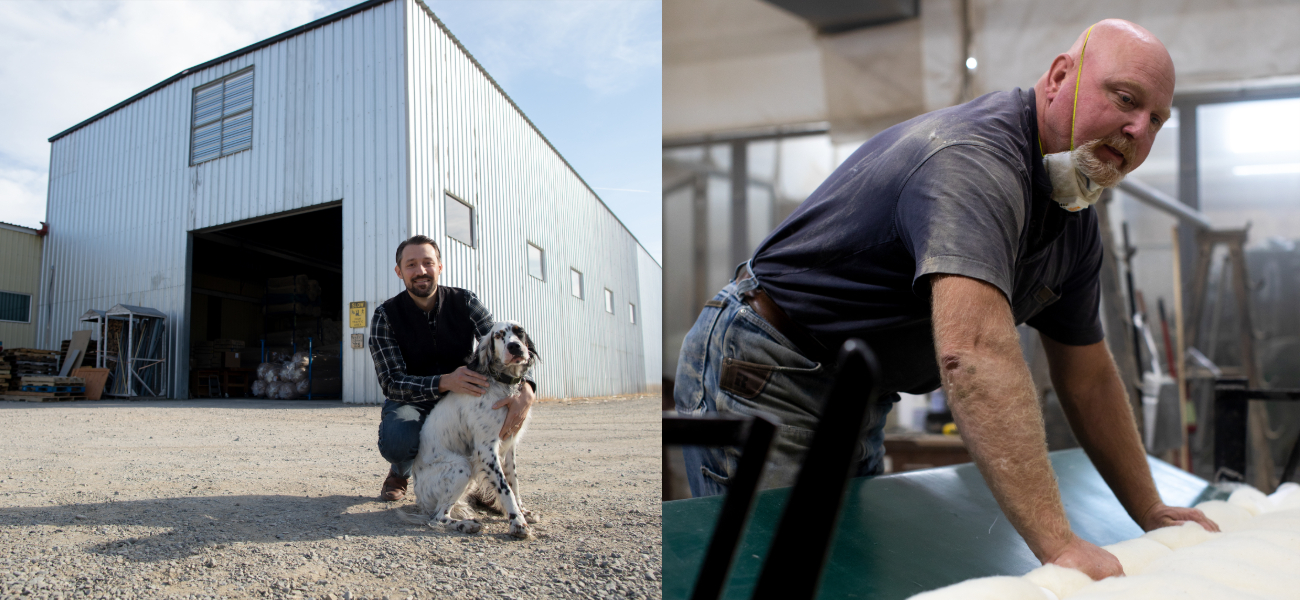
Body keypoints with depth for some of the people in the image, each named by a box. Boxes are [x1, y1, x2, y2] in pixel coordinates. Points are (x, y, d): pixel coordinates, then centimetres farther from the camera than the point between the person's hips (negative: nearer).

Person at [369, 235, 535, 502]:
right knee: (396, 442, -36)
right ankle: (400, 472, 6)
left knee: (507, 409, -29)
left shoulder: (465, 302, -9)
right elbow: (391, 384, -21)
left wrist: (525, 390, -42)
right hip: (410, 403, -2)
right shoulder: (386, 315, -13)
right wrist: (444, 382, -41)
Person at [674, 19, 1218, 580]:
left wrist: (1152, 514, 13)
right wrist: (1059, 546, -41)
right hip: (761, 380, -9)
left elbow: (1087, 377, 13)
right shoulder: (975, 157, -27)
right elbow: (973, 351, -40)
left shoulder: (1077, 221, 7)